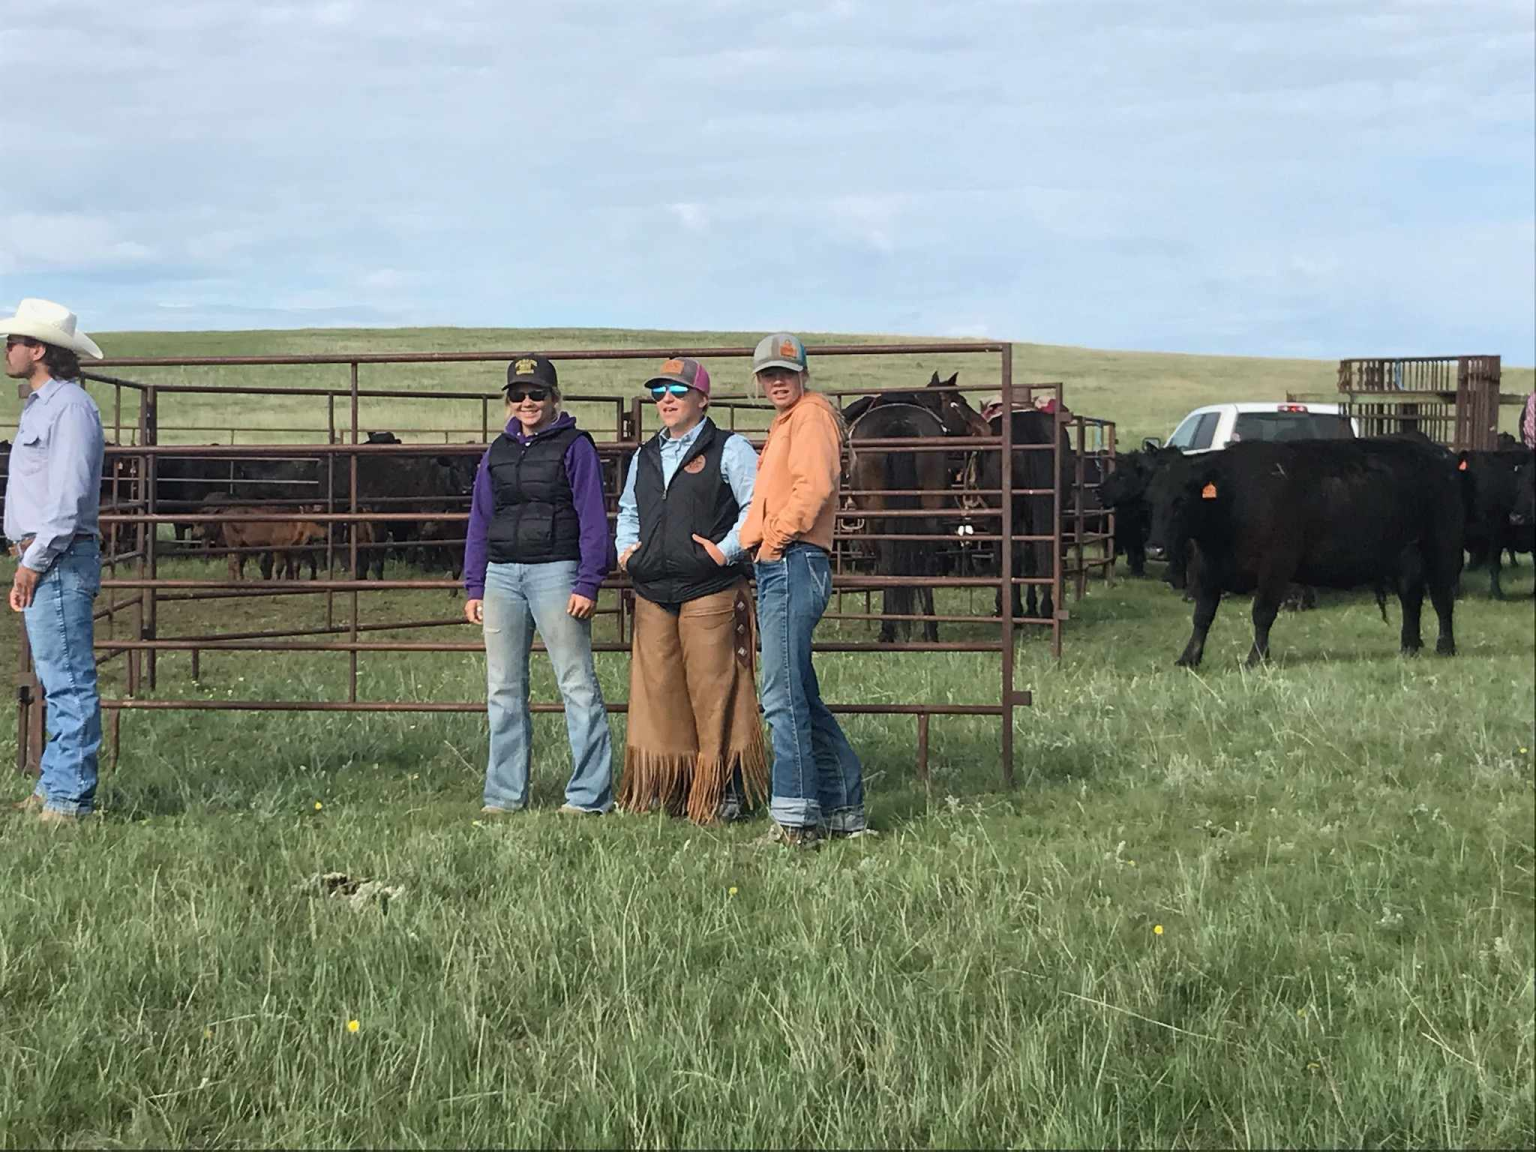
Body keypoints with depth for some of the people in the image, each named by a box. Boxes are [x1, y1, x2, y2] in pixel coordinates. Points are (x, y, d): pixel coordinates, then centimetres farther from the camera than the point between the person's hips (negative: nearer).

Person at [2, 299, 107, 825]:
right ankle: (53, 787, 18)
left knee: (68, 681, -8)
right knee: (56, 681, 13)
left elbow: (69, 495, -20)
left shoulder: (69, 407, -13)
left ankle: (69, 797, -7)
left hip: (59, 559, -11)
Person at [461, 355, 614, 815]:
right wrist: (473, 587, 12)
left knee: (577, 685, -7)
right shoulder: (497, 452, 16)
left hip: (555, 571, -6)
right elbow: (479, 522, 19)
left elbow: (592, 518, -3)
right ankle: (505, 793, 14)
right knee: (503, 690, 8)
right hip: (501, 575, 6)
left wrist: (587, 584, -11)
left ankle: (589, 794, -5)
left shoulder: (574, 446, 1)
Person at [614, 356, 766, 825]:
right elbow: (628, 510, 33)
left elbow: (757, 505, -6)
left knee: (714, 690, -7)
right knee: (657, 691, 5)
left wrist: (728, 549, -15)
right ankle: (663, 788, 13)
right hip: (653, 595, 6)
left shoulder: (729, 450, 1)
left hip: (710, 592, -6)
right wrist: (625, 548, 15)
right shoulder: (644, 456, 21)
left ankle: (723, 789, 0)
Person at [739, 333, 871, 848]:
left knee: (783, 697, -13)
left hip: (793, 564, -11)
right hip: (776, 570, 11)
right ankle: (843, 806, 18)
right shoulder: (785, 424, 25)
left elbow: (814, 485, -20)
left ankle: (794, 818, -13)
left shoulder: (811, 416, -4)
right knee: (801, 697, 13)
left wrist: (777, 536, -14)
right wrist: (753, 542, 13)